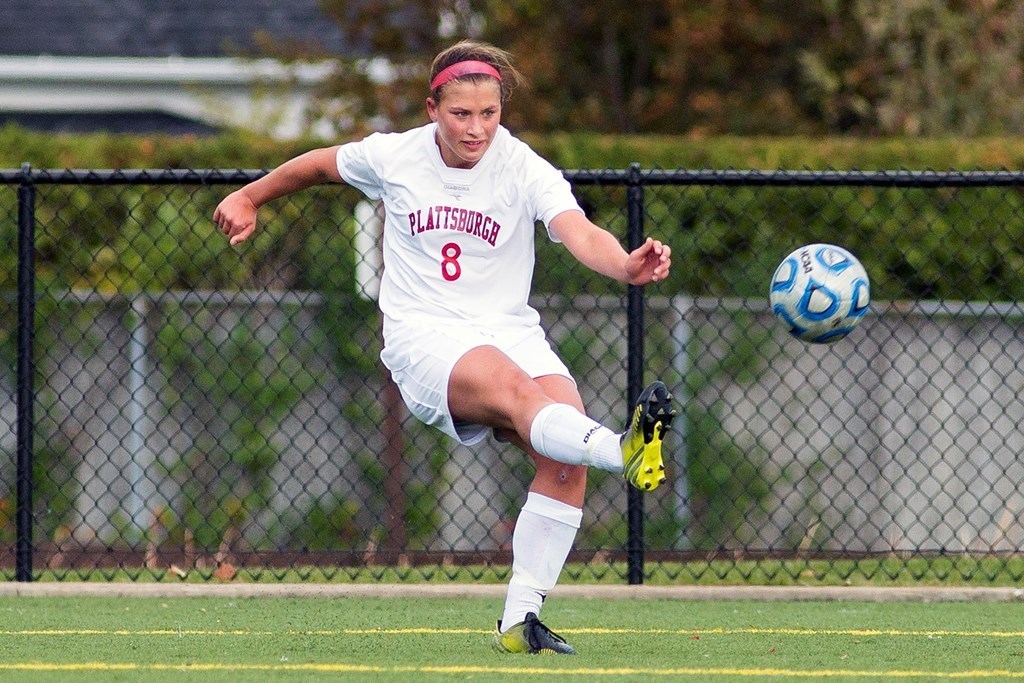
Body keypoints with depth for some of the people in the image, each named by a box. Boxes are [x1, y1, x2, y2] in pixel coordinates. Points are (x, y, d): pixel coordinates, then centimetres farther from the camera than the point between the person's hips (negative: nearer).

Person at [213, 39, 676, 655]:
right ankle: (625, 452, -67)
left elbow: (581, 234, -23)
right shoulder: (393, 156, -1)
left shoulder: (526, 170, -5)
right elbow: (319, 165, 22)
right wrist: (250, 198, 35)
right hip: (424, 337, -2)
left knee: (565, 456, -23)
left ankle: (520, 621, -16)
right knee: (518, 393, -35)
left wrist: (628, 265, -45)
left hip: (511, 331, 2)